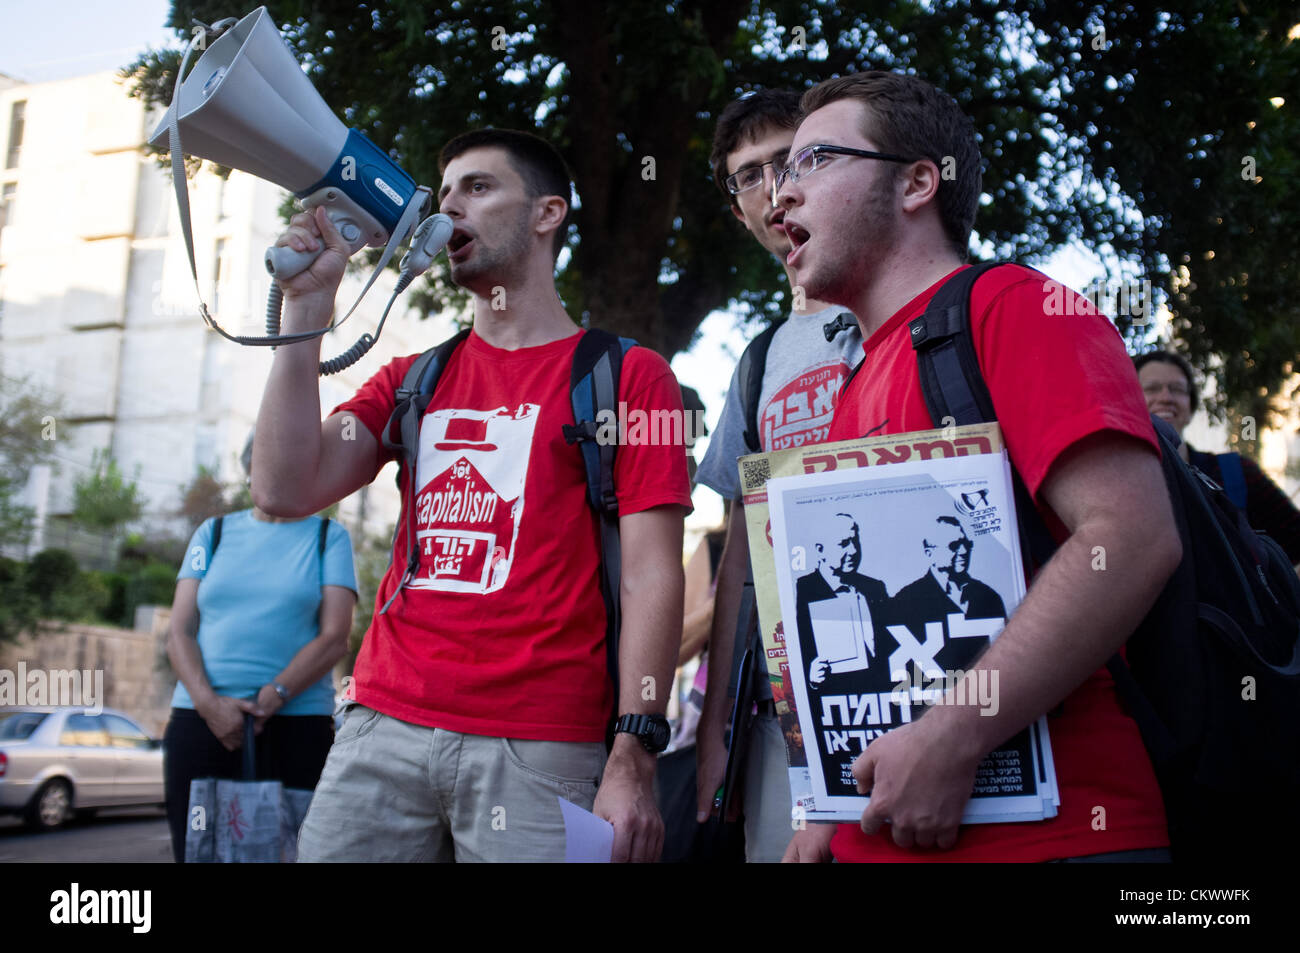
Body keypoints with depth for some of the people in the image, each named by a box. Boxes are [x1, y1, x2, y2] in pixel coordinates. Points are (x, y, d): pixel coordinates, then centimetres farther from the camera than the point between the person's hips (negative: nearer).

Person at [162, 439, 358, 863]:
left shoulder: (330, 537, 8)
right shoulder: (214, 533, 15)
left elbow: (334, 638, -3)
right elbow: (179, 633, 7)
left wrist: (271, 698, -15)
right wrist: (209, 702, -10)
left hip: (296, 729, -2)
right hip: (200, 720, 2)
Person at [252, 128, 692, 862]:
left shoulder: (626, 376, 2)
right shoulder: (413, 380, 16)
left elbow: (650, 577, -5)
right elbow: (286, 490, 3)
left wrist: (633, 762, -14)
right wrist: (308, 303, 1)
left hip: (535, 748, -4)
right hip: (383, 726, 4)